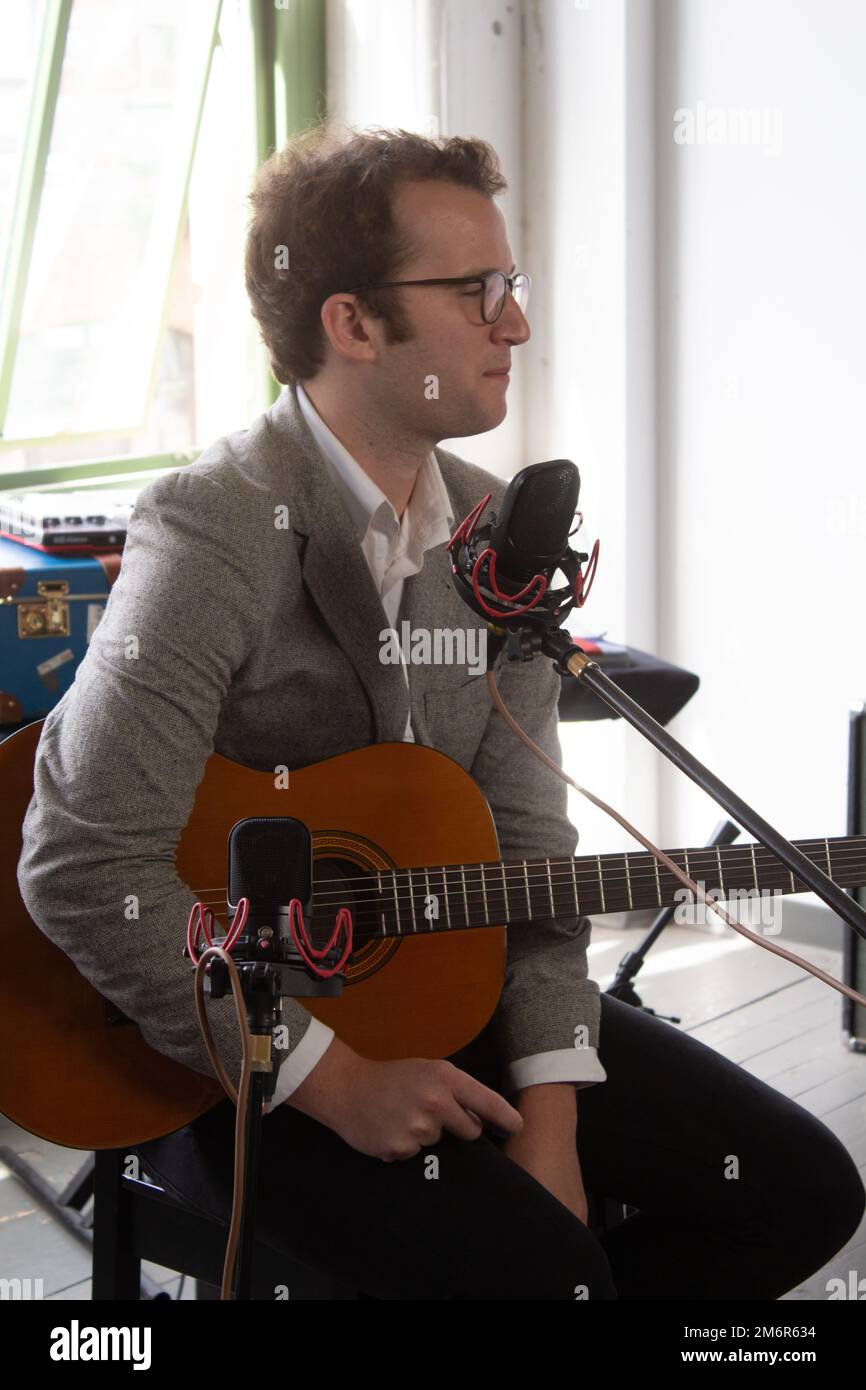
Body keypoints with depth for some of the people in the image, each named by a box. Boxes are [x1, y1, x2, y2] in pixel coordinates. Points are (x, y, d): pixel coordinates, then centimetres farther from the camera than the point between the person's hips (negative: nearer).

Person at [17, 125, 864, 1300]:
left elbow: (524, 837, 5)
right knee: (537, 1265, -28)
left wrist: (550, 1112, -6)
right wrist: (329, 1077, -20)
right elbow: (86, 871, -26)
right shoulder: (217, 532, -20)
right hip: (223, 1056, -7)